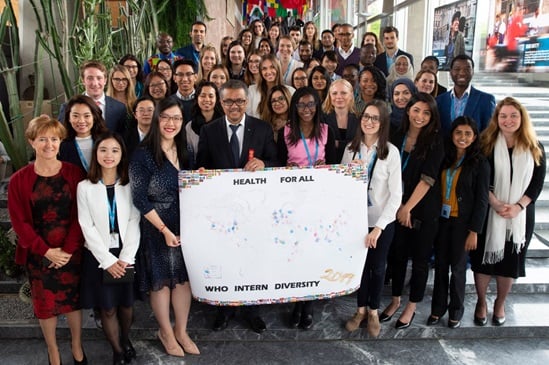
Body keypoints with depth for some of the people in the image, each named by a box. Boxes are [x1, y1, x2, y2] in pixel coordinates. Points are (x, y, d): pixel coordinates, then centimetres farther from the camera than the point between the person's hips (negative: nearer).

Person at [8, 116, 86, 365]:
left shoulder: (74, 174, -4)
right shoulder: (19, 180, -6)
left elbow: (80, 216, -5)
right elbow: (20, 222, -5)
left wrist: (68, 249, -13)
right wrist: (46, 251, -12)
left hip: (71, 251, 1)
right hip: (38, 254, 0)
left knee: (73, 298, 12)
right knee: (45, 302, 11)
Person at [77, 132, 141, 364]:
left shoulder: (130, 185, 1)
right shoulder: (85, 187, -2)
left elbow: (134, 221, -4)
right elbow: (87, 227, -6)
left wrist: (126, 257, -13)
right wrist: (108, 260, -11)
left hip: (126, 255, 1)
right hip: (99, 256, -1)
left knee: (126, 304, 11)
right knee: (107, 308, 6)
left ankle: (126, 339, 39)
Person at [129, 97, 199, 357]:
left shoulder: (185, 151, 3)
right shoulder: (144, 154, -15)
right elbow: (139, 199, -16)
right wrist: (164, 229, -16)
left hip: (185, 226, 5)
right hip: (156, 228, -5)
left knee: (184, 278, 12)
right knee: (160, 281, 11)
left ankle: (181, 331, 31)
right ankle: (166, 332, 32)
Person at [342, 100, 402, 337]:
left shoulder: (391, 152, -14)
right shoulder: (351, 148, -3)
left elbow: (396, 195, -14)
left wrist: (379, 227, -19)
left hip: (382, 221, -2)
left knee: (377, 267, 14)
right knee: (359, 264, 15)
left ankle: (373, 311, 35)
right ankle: (361, 309, 35)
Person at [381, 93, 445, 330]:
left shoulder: (434, 142, -9)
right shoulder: (397, 137, 3)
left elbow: (428, 178, -14)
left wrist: (408, 207, -14)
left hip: (423, 210, -3)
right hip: (397, 208, 4)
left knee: (419, 259, 8)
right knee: (397, 254, 13)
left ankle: (411, 307, 24)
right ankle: (395, 300, 31)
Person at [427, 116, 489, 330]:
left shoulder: (480, 164, -7)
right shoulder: (445, 159, 4)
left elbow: (481, 200, -8)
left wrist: (474, 231, -11)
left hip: (462, 222, -3)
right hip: (441, 219, 4)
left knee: (457, 267, 8)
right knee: (440, 265, 11)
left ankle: (456, 311, 26)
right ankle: (438, 308, 25)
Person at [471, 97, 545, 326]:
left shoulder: (534, 148, 3)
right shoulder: (486, 144, -3)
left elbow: (538, 182, 0)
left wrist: (518, 206, -13)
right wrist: (495, 203, -17)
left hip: (520, 215, 2)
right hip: (488, 212, -1)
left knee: (511, 260, 9)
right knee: (484, 256, 5)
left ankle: (500, 304, 28)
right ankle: (481, 303, 23)